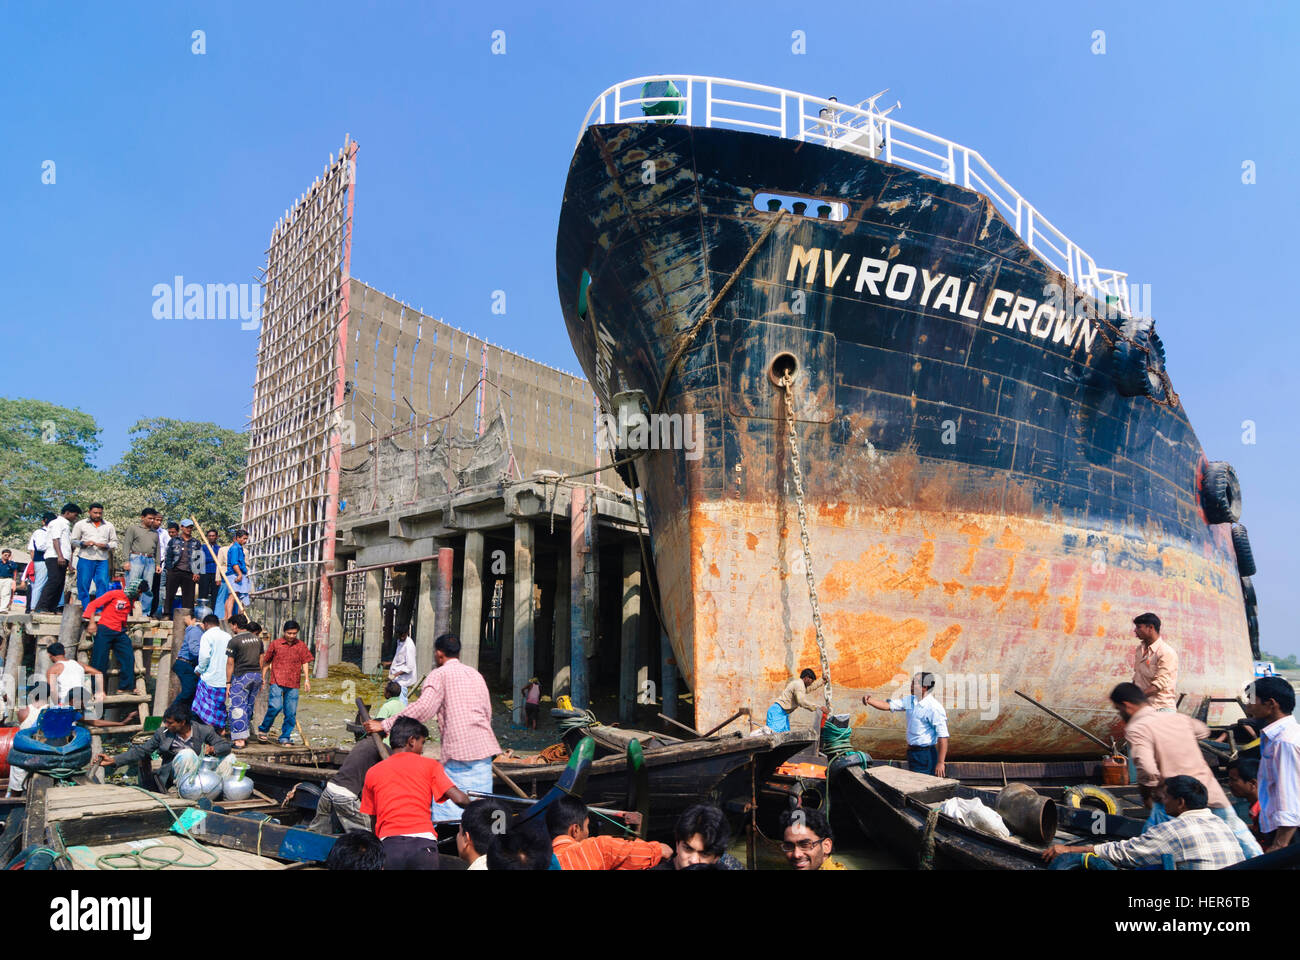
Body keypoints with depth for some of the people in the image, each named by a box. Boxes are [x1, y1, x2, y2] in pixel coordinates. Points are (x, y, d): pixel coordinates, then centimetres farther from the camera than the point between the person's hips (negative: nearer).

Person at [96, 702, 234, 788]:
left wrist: (213, 749, -27)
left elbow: (225, 745, -4)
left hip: (201, 768, 1)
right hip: (176, 770, -1)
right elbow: (141, 751, 7)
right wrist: (114, 760, -1)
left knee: (229, 758, -21)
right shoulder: (162, 733, 3)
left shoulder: (203, 730, -2)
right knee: (187, 753, -33)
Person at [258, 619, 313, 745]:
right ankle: (263, 730, 5)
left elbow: (305, 663, 7)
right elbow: (267, 662, 12)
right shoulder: (276, 643, 4)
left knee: (291, 712, 2)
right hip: (276, 682, -2)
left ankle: (285, 737, 14)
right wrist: (263, 678, 10)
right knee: (275, 706, -16)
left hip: (293, 684, 2)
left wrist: (306, 679, -2)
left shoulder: (301, 645, 8)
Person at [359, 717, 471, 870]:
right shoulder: (429, 765, 9)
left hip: (388, 844, 2)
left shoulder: (372, 773, 16)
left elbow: (372, 818, 20)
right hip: (423, 843, -2)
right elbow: (459, 799, 0)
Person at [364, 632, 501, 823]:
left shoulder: (439, 674, -2)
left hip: (459, 751, -6)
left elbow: (424, 708, -17)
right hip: (485, 747, 7)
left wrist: (385, 725, -14)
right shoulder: (475, 674, 20)